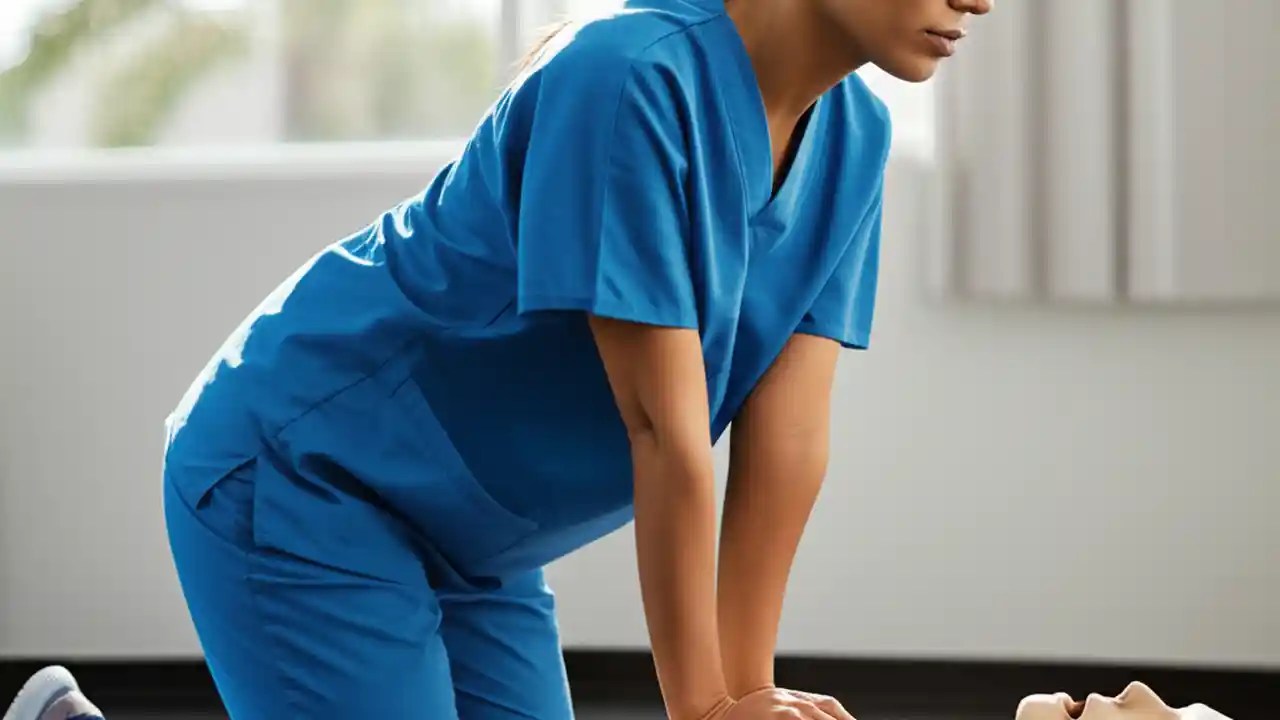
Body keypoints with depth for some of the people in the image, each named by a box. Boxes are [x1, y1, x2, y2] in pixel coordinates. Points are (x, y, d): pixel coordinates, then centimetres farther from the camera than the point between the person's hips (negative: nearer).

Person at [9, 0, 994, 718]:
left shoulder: (852, 136, -3)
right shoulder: (631, 79, -29)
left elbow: (787, 438, -7)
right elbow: (664, 430, -27)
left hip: (474, 539, 9)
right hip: (301, 477, -9)